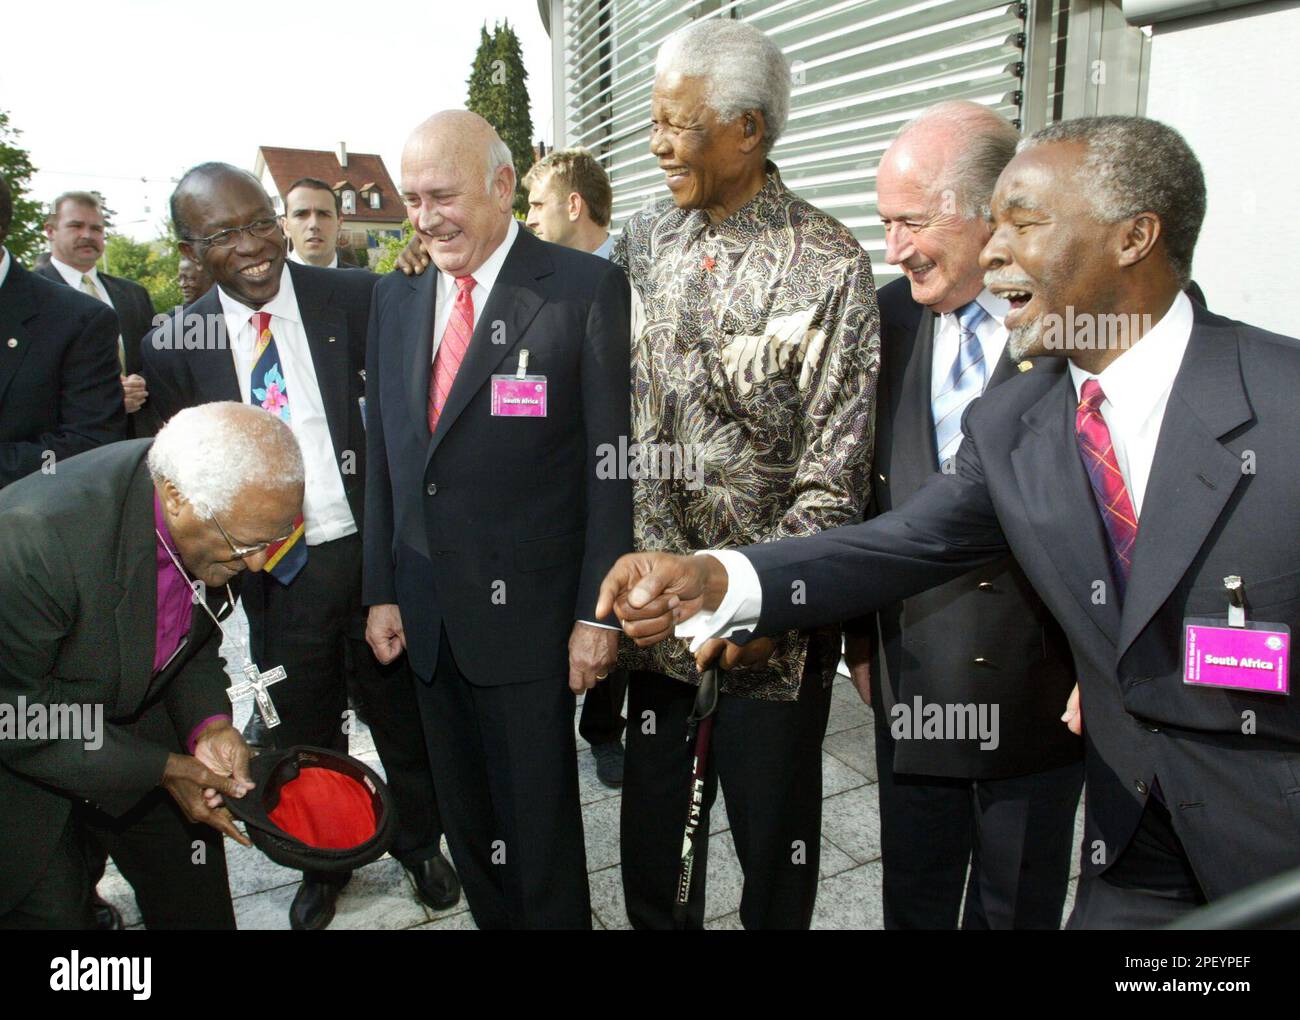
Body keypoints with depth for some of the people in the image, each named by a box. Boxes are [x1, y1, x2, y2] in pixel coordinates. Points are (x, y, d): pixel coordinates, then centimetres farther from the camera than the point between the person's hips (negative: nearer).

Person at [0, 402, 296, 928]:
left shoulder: (221, 519, -18)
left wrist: (209, 722, -16)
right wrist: (161, 769, -24)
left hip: (132, 715, 6)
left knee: (198, 902, 13)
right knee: (55, 910, 2)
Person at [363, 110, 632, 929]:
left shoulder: (586, 288, -8)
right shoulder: (395, 298, 10)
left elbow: (612, 461, -11)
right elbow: (384, 454, 12)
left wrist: (597, 611, -12)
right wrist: (382, 590, 9)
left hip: (527, 615, -5)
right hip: (428, 618, 6)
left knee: (540, 824, 8)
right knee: (467, 823, 18)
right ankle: (492, 918, 39)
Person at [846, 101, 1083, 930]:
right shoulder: (891, 315, 1)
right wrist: (860, 635, 8)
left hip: (1041, 701, -4)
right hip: (909, 690, 4)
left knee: (1017, 908, 18)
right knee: (912, 903, 20)